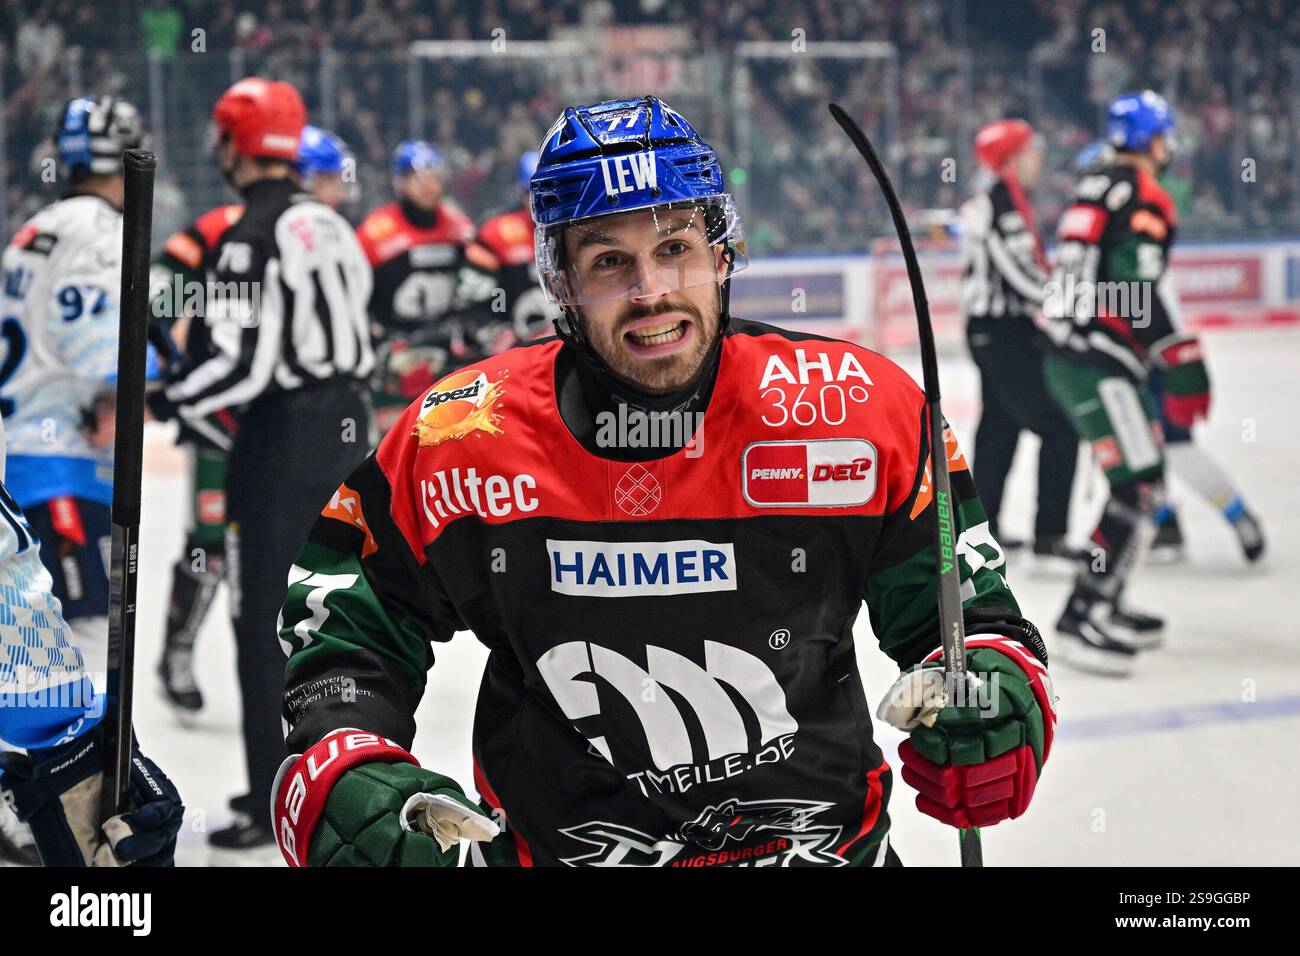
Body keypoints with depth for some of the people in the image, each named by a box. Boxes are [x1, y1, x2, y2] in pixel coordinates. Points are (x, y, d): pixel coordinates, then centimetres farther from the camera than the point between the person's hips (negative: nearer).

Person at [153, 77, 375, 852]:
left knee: (261, 616, -4)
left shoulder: (251, 238, -17)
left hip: (284, 438, -9)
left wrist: (154, 405, -15)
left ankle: (272, 803, -3)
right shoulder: (330, 223, 10)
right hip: (347, 425, 9)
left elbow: (240, 363, -23)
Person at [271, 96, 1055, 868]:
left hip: (817, 838, 0)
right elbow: (345, 631, 3)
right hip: (553, 842, 1)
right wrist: (344, 786, -12)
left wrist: (995, 708, -20)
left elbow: (965, 610, 0)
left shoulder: (857, 409, -12)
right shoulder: (456, 441, -11)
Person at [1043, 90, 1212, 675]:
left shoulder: (1094, 188, 18)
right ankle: (1084, 618, -17)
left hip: (1069, 355, 10)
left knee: (1140, 478, 16)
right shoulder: (1146, 196, -11)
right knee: (1140, 485, -12)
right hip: (1100, 363, -10)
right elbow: (1143, 291, -20)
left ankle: (1102, 606, 19)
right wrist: (1184, 364, -18)